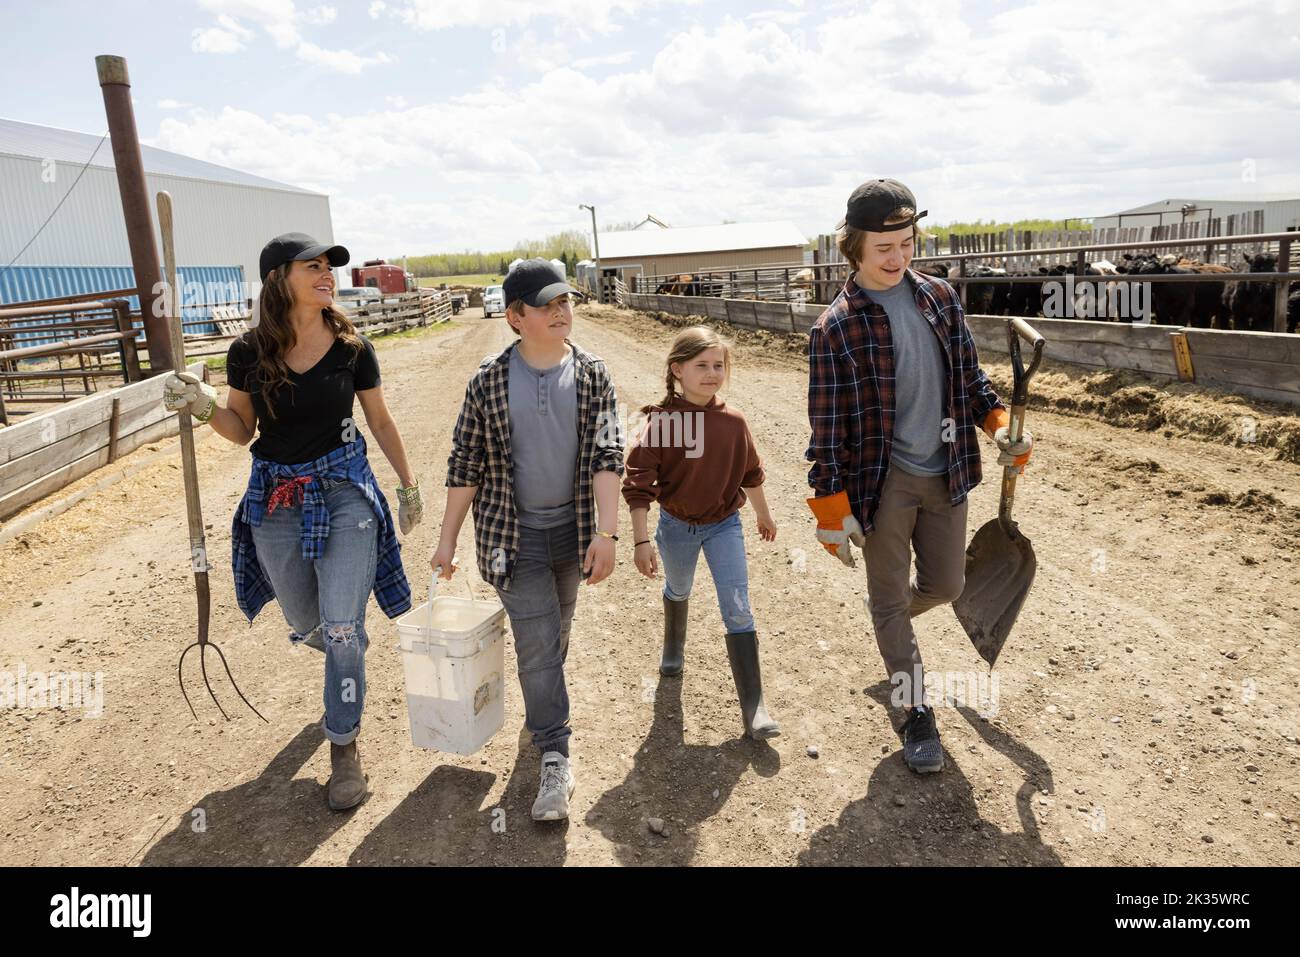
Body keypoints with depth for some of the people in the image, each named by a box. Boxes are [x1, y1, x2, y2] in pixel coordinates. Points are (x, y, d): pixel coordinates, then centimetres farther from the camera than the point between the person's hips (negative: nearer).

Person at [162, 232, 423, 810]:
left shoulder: (353, 349, -8)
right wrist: (205, 408, -16)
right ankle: (346, 646, 55)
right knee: (306, 624, 17)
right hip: (275, 499, 2)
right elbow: (243, 431, 4)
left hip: (344, 491, -2)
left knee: (342, 631, -3)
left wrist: (408, 484, 8)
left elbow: (381, 422, 4)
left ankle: (344, 750, 16)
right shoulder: (248, 352, -7)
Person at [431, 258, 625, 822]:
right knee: (537, 642, -5)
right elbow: (465, 464, -3)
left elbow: (606, 455, -8)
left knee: (557, 634, 19)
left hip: (571, 527, 3)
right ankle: (555, 759, 4)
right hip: (513, 533, -3)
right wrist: (447, 541, -1)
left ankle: (540, 708, 46)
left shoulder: (591, 375, -3)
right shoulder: (488, 382, -8)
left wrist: (606, 532, -16)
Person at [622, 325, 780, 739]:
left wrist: (764, 515, 18)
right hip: (677, 526, -1)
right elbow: (638, 484, -20)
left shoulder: (733, 420, -11)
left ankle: (753, 707, -1)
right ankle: (674, 647, 58)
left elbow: (751, 473, 6)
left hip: (724, 524, 1)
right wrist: (641, 541, -24)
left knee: (738, 611, -5)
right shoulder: (662, 420, -21)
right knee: (678, 591, 25)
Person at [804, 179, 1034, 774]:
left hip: (946, 474, 5)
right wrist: (832, 510, -13)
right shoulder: (835, 328, -13)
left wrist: (1000, 423, -3)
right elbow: (826, 425, -12)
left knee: (945, 585, 16)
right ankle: (914, 713, 25)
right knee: (891, 600, 7)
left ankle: (886, 614, 50)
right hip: (883, 480, -5)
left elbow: (969, 374, 14)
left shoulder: (940, 297, 3)